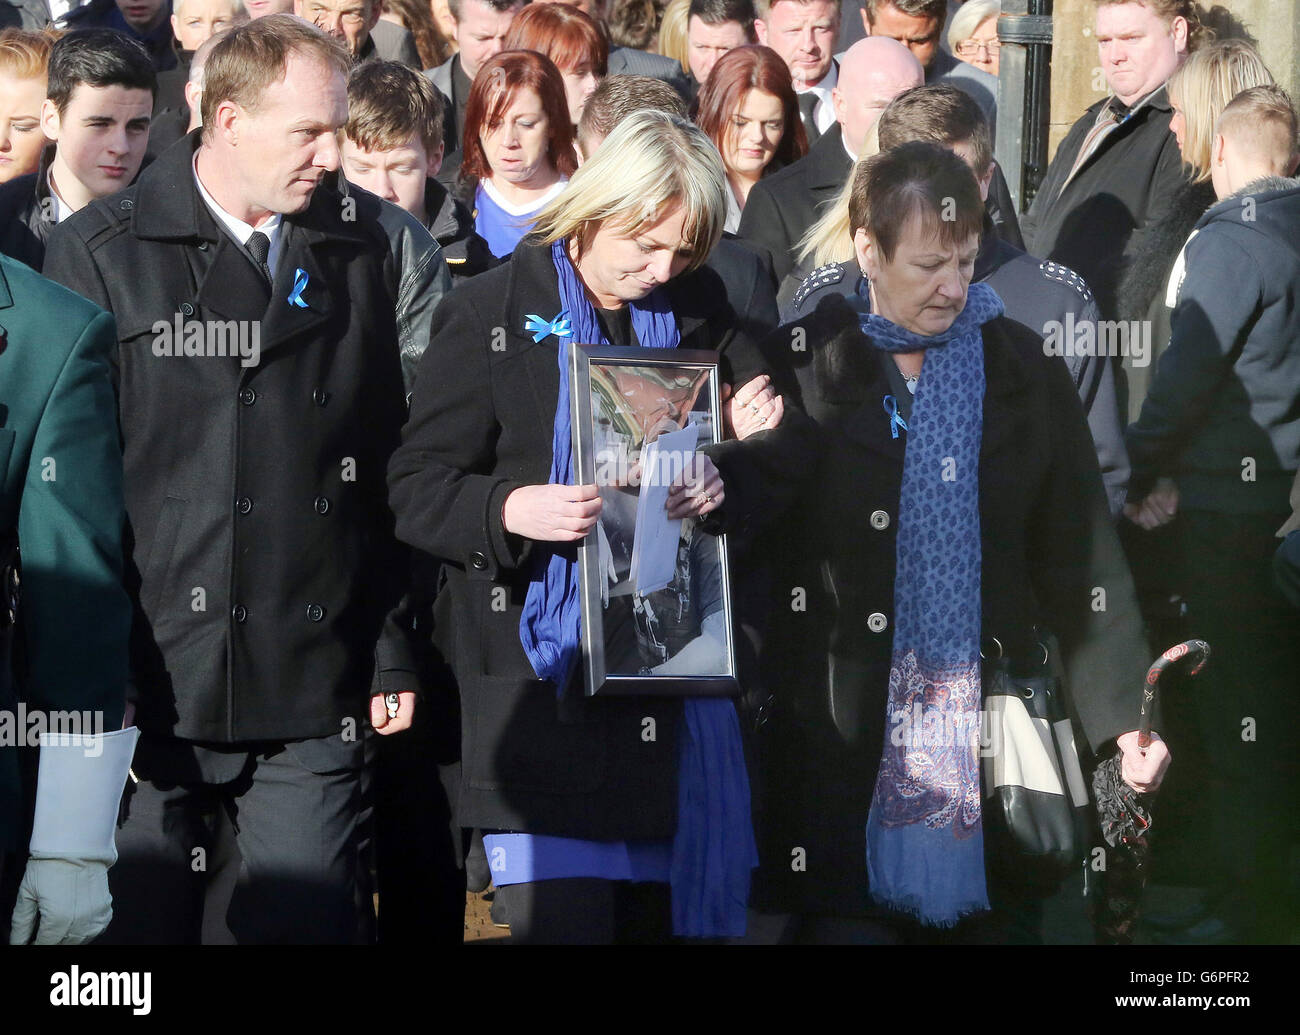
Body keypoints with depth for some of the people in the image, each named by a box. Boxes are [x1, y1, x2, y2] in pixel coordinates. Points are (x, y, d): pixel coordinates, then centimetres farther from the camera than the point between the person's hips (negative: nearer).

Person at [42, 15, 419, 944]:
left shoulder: (361, 255, 10)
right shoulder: (100, 255, 0)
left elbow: (387, 469, 13)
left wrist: (392, 654, 11)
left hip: (313, 697, 2)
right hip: (152, 688, -2)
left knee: (311, 921, 1)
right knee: (143, 920, 4)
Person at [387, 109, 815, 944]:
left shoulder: (696, 306, 10)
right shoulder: (494, 312, -2)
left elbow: (786, 439, 9)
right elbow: (418, 487, -4)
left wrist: (725, 477, -13)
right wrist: (510, 508, -25)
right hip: (542, 659, -4)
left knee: (656, 911, 8)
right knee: (560, 915, -11)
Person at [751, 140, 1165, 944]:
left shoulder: (1024, 370, 6)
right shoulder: (802, 366, 1)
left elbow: (1081, 559, 4)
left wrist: (1123, 714, -3)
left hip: (988, 741, 2)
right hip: (842, 747, -2)